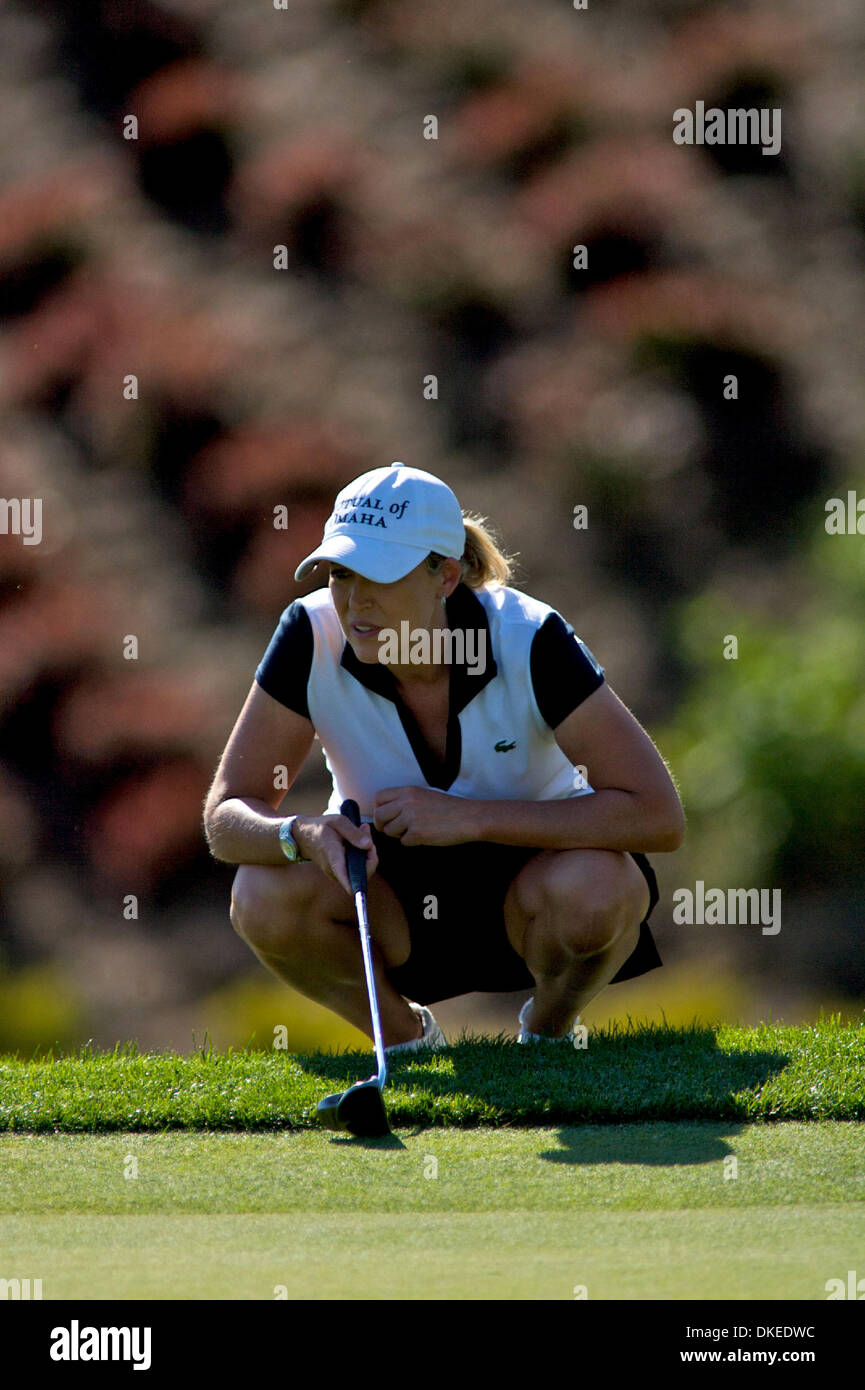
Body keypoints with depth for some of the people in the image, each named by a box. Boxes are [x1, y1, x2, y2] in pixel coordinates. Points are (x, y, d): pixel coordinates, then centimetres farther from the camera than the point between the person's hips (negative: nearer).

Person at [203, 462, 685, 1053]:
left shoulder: (529, 639, -26)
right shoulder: (312, 637, -19)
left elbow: (658, 816, -31)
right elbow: (226, 817, -17)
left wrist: (469, 817, -35)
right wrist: (303, 833, -40)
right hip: (395, 886, 2)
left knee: (593, 890, -36)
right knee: (265, 895, -28)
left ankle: (548, 1027, -1)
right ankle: (406, 1037, 1)